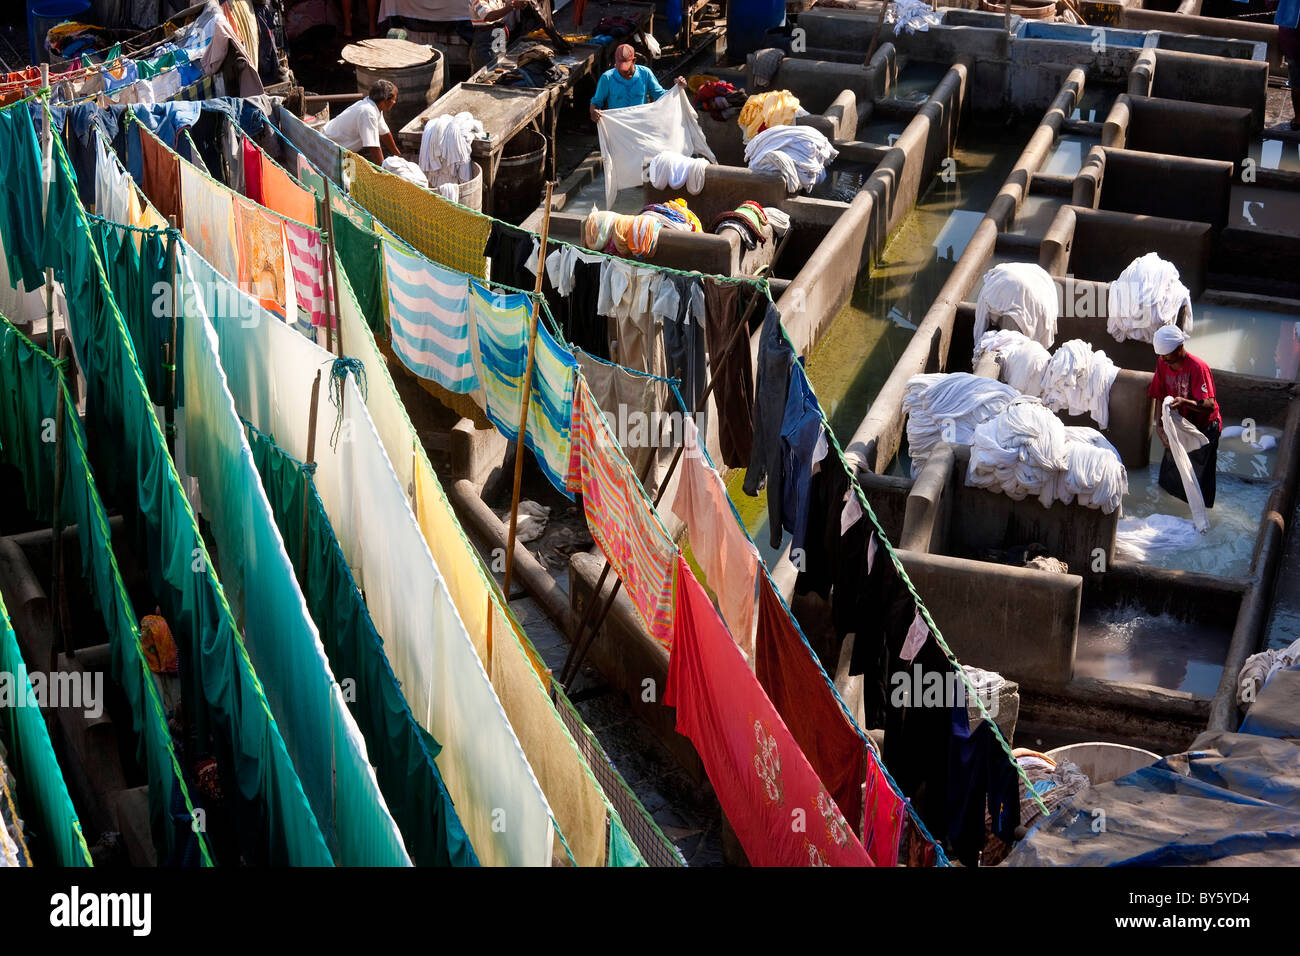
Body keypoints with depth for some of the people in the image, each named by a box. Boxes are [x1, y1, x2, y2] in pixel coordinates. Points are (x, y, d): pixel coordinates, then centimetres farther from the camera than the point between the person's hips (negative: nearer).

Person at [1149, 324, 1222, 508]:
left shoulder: (1197, 368, -30)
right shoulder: (1162, 363, -10)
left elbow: (1209, 406, -36)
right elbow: (1159, 396, 0)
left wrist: (1184, 402, -54)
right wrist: (1159, 425, -11)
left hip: (1204, 427, -6)